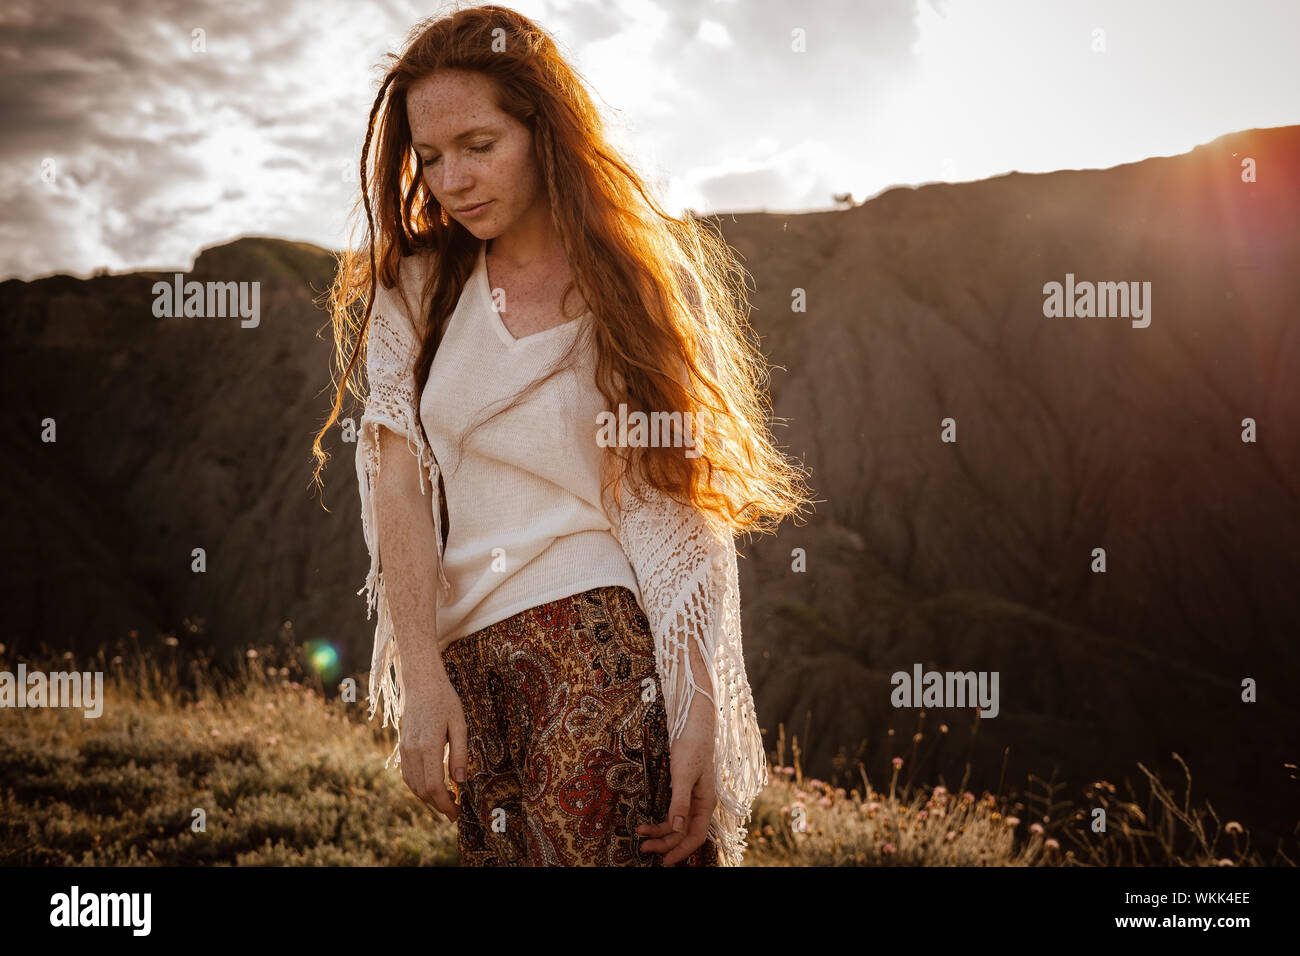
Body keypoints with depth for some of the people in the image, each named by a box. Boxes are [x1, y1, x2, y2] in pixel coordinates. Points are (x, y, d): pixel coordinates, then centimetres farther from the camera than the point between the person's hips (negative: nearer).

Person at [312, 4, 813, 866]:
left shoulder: (644, 287, 3)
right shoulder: (413, 293, 11)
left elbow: (692, 511, -4)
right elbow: (399, 484, 1)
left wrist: (702, 710, -14)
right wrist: (421, 681, -11)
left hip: (613, 644, -3)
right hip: (471, 661, 4)